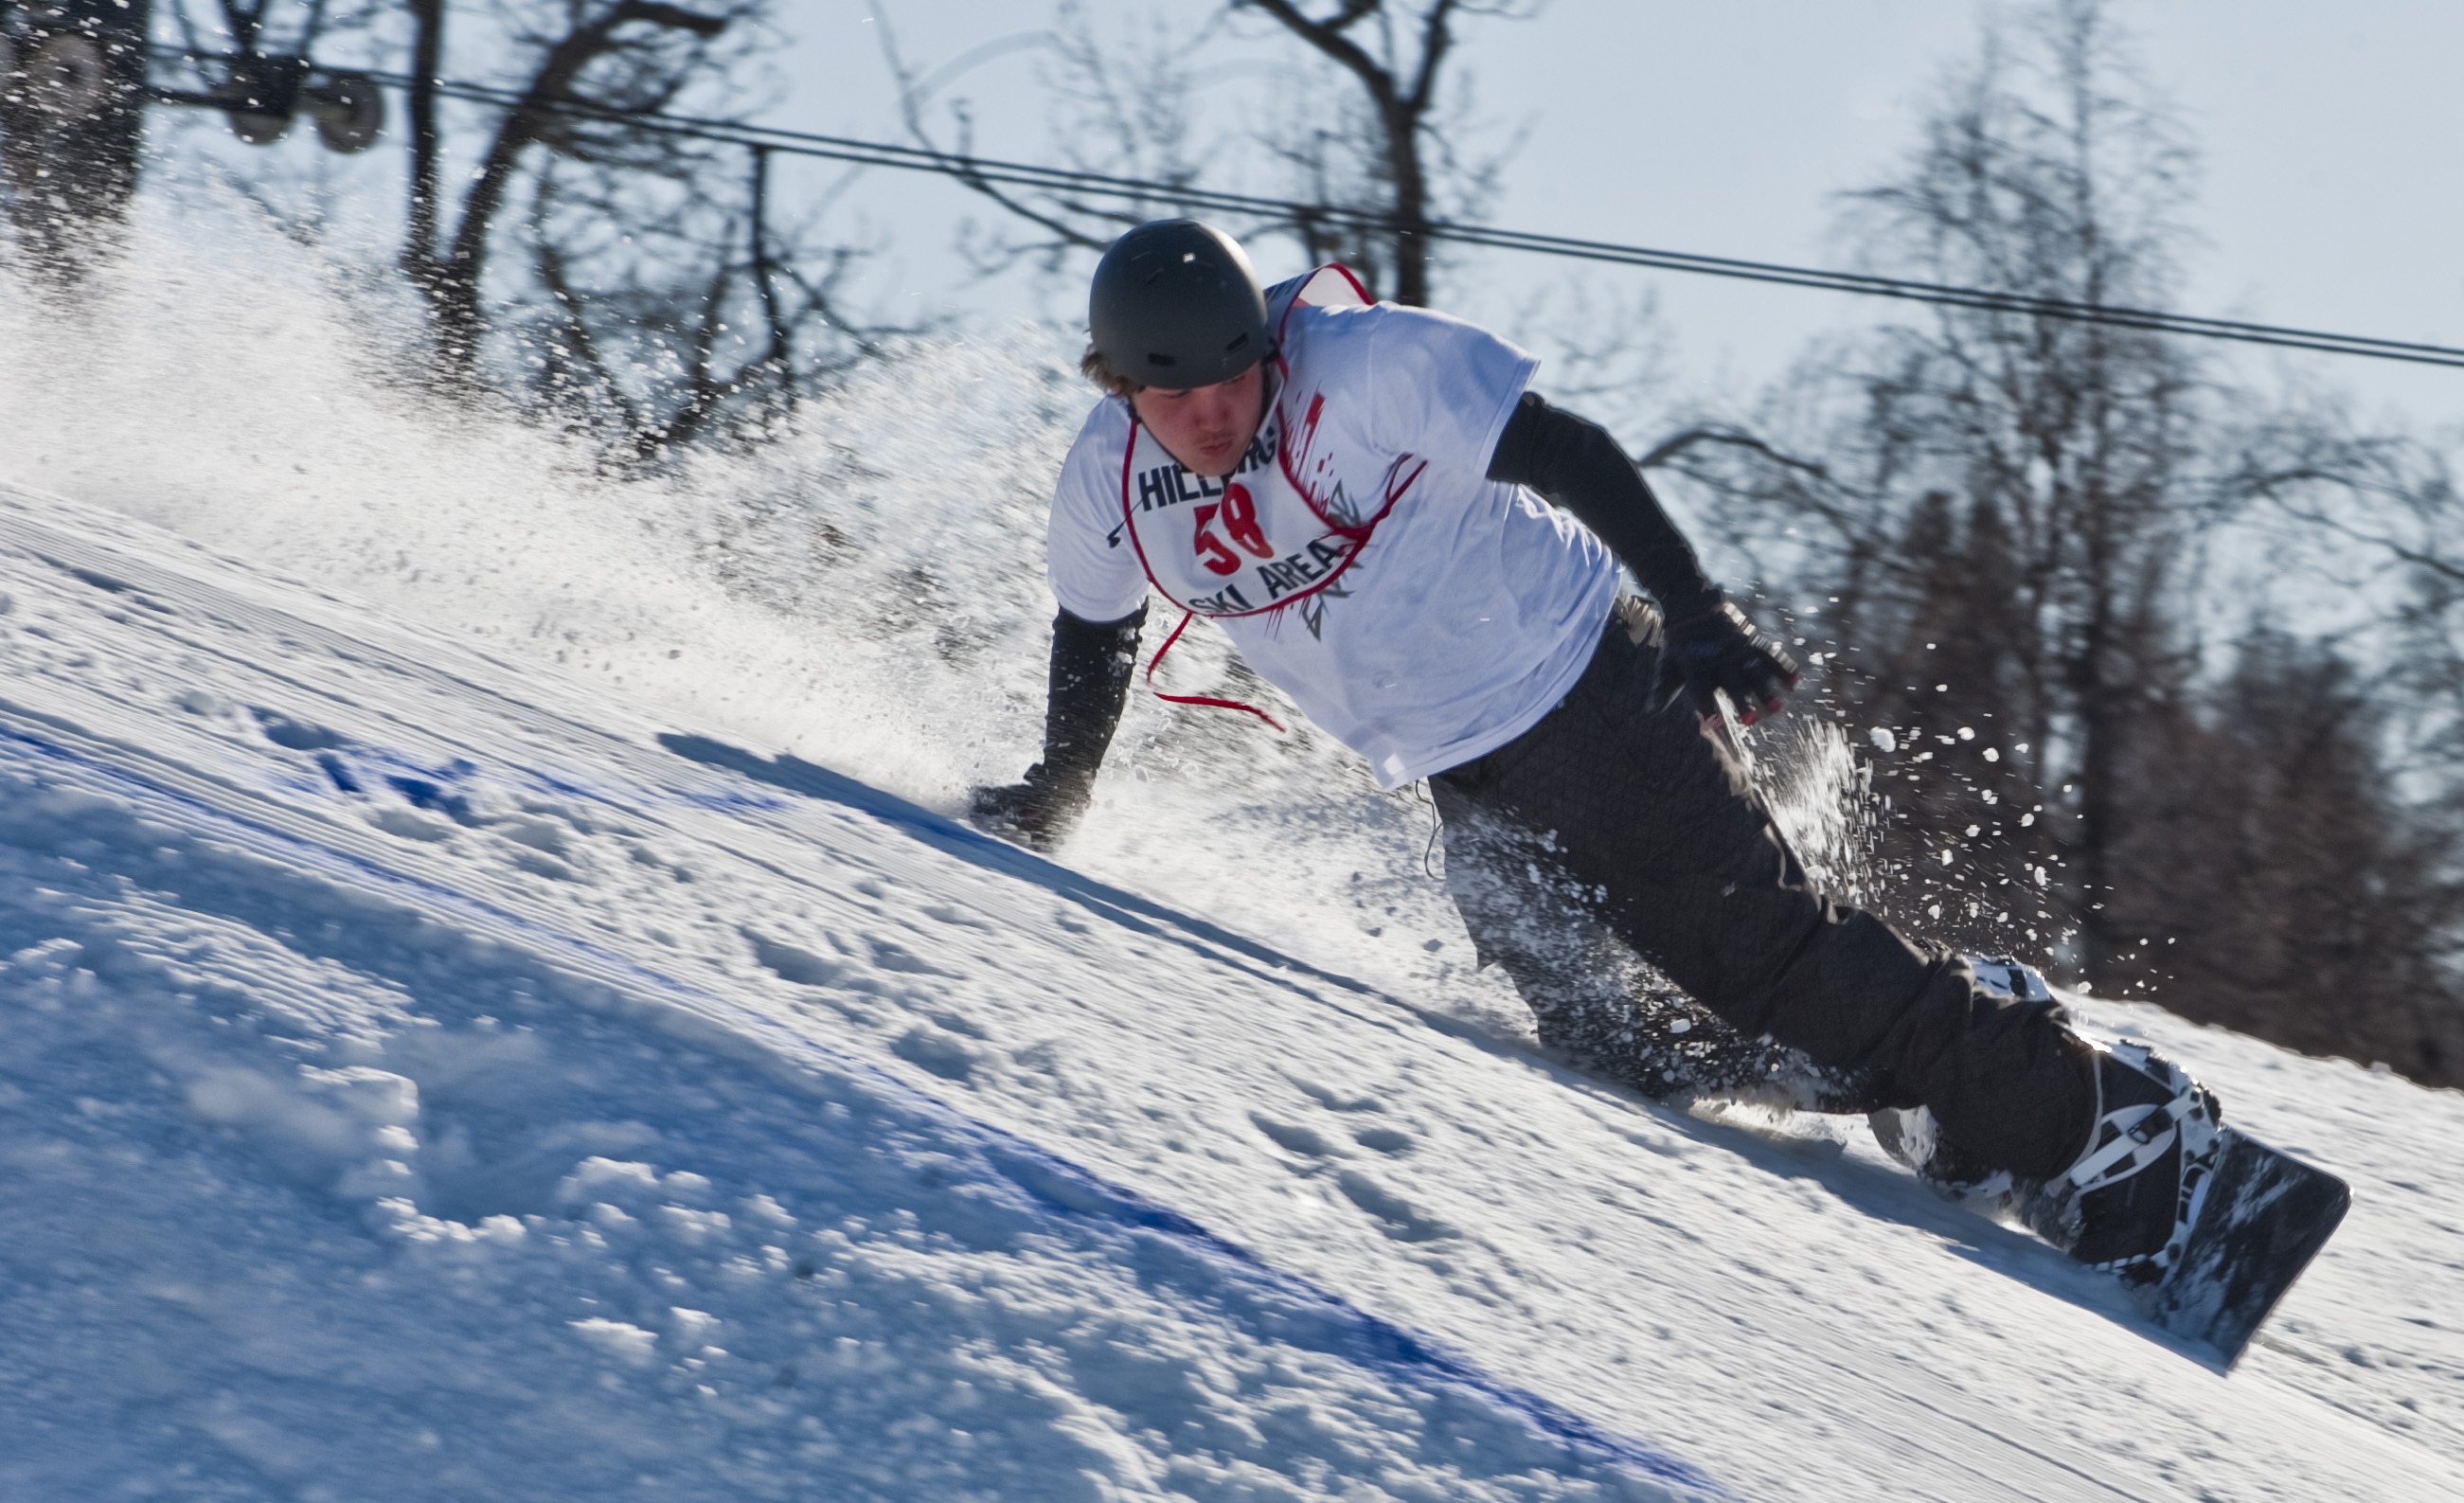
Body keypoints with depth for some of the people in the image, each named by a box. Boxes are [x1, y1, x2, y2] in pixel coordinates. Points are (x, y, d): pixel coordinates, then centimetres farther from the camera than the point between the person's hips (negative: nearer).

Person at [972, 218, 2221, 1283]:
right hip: (1465, 785, 5)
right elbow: (1093, 641, 15)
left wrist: (1696, 612, -26)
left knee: (1761, 947, -12)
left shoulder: (1369, 366, -21)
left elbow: (1572, 456, -19)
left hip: (1592, 693, -5)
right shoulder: (1108, 488, -5)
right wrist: (1047, 803, 17)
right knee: (1584, 1022, -6)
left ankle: (2089, 1113, -3)